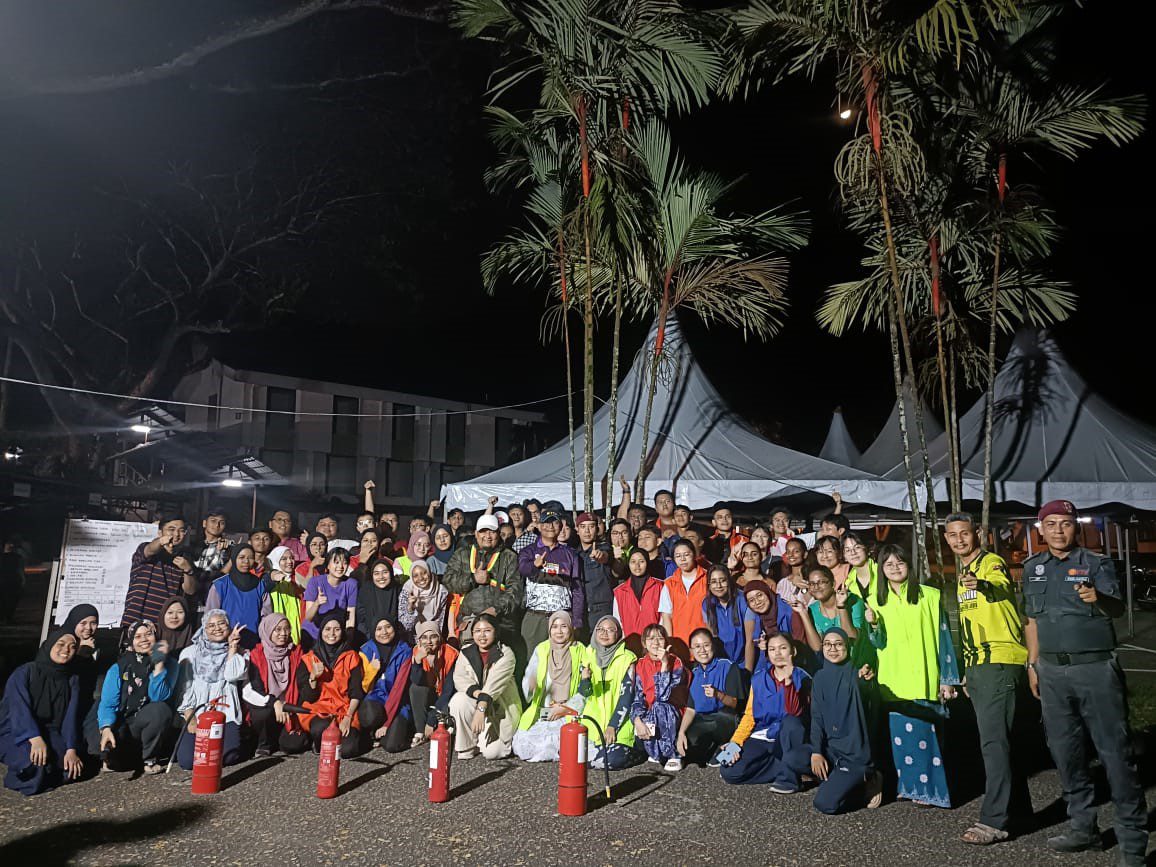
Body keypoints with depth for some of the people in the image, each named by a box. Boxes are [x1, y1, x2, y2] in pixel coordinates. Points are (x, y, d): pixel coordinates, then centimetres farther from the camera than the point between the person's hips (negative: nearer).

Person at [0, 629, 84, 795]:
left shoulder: (72, 680, 6)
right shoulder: (23, 673, -6)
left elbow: (71, 717, -5)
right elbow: (20, 708, -21)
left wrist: (71, 749, -22)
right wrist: (36, 739, -38)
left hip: (50, 733, 3)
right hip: (15, 734, -3)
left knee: (74, 765, -24)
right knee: (37, 762, -32)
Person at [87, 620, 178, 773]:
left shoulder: (169, 664, -4)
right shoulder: (118, 668, -1)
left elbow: (159, 697, -17)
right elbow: (107, 704, -8)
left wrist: (159, 665, -25)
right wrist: (106, 729, -26)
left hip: (149, 725, -1)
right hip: (120, 725, 1)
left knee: (161, 709, -33)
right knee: (106, 748, -31)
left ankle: (150, 758, -10)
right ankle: (116, 756, 9)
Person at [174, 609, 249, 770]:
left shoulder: (238, 653, 14)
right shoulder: (190, 652, 13)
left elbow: (233, 675, -6)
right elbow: (184, 687, 6)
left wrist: (232, 646, 1)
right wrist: (190, 719, -6)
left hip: (226, 713, -1)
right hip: (197, 713, 1)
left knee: (226, 757, -22)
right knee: (187, 760, -18)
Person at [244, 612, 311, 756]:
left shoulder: (296, 653, 4)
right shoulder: (257, 655, -2)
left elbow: (304, 684, -2)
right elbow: (256, 686, -11)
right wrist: (275, 702, -27)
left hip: (289, 708, 1)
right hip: (263, 705, -1)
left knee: (295, 743, -22)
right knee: (264, 714, -35)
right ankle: (264, 745, -3)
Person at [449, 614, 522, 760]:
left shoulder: (505, 654, -12)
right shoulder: (466, 652, 1)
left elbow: (494, 685, -23)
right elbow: (459, 679, -11)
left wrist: (481, 710, -33)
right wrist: (477, 692, -29)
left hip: (501, 708, -3)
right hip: (475, 704, 3)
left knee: (492, 752, -19)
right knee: (458, 700, -29)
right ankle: (466, 748, -8)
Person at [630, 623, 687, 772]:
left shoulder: (675, 662, -10)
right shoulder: (640, 665, 2)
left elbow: (663, 695, -23)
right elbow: (638, 697, -5)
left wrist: (665, 663, -28)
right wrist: (638, 721, -22)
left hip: (670, 716, -3)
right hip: (649, 716, 3)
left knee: (659, 706, -34)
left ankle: (674, 756, -15)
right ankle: (656, 752, 9)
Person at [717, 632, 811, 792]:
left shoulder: (801, 678, -7)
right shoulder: (759, 678, 4)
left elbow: (794, 712, -23)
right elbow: (750, 715, 6)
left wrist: (788, 680, -32)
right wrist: (735, 742, -7)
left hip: (787, 741, -3)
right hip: (761, 739, 4)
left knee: (791, 720, -36)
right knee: (730, 772, -19)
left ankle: (787, 776, -20)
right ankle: (791, 767, -6)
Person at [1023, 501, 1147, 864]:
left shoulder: (1096, 564, -3)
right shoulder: (1032, 568, 10)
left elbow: (1118, 608, -17)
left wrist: (1100, 599, -39)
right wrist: (1033, 664, 13)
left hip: (1096, 668, -4)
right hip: (1052, 671, 5)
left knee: (1115, 751, -3)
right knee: (1065, 751, 11)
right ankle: (1083, 827, 24)